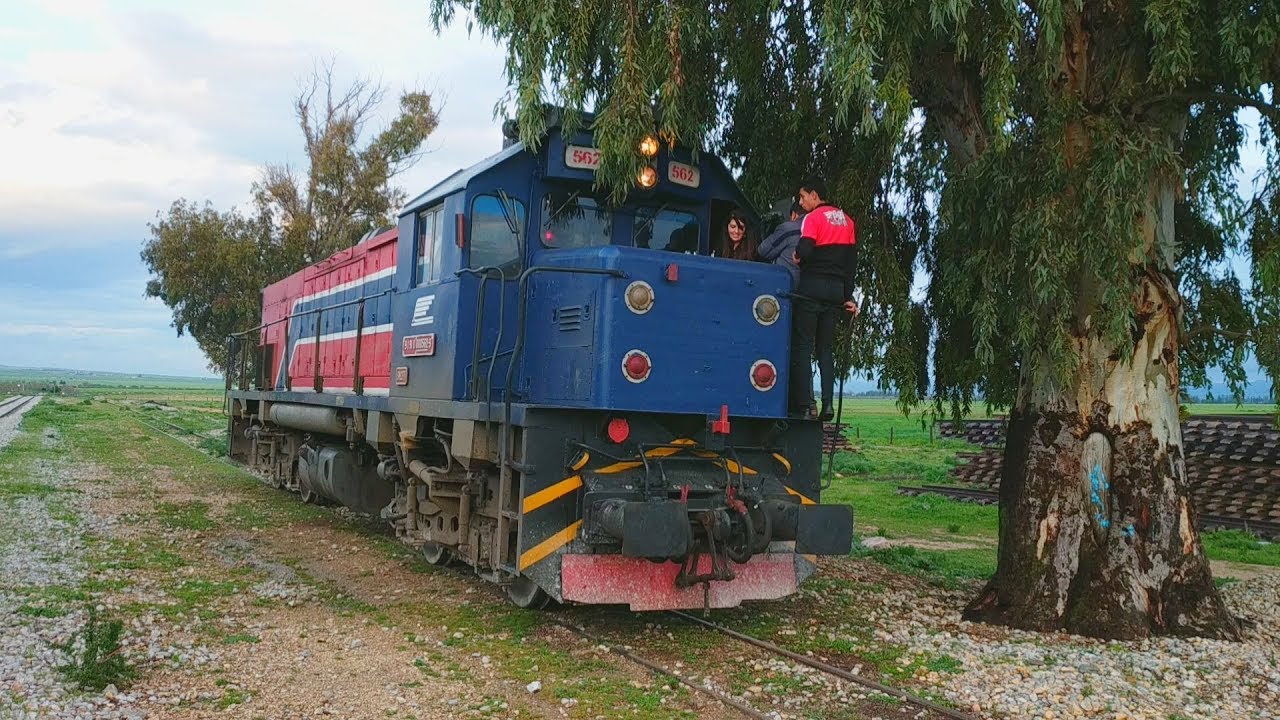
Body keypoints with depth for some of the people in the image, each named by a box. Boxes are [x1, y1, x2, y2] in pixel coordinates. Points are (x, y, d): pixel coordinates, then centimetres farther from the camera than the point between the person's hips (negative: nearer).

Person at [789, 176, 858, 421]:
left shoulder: (814, 218, -6)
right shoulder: (846, 220, 15)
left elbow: (805, 250, -21)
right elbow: (852, 260, 14)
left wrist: (797, 255, 2)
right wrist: (848, 296, 16)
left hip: (812, 285, -6)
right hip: (836, 290, 6)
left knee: (802, 346, -2)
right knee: (825, 348, 12)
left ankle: (804, 405, -9)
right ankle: (827, 404, 2)